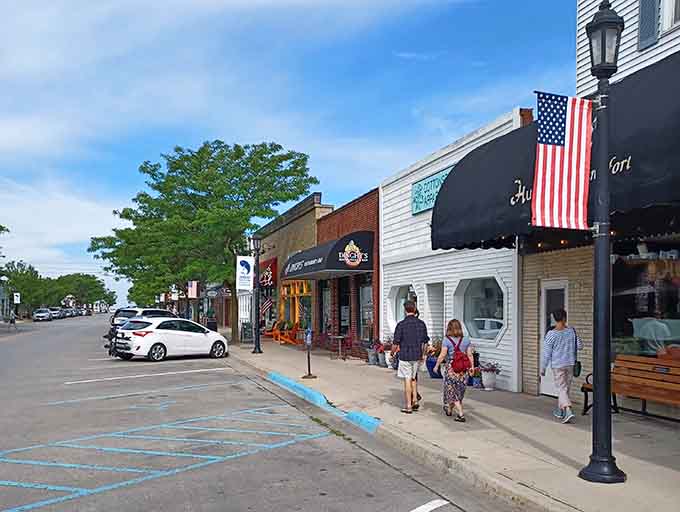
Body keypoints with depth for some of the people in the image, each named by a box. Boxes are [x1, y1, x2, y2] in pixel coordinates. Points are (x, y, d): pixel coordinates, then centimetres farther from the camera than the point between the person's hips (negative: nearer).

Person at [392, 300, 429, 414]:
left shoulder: (401, 324, -12)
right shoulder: (421, 323, 0)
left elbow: (396, 342, -9)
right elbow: (425, 341, 7)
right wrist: (422, 355, 19)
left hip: (405, 355, -4)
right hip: (417, 355, 4)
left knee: (407, 380, 2)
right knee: (413, 378, 21)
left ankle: (408, 406, 7)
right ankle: (415, 401, 17)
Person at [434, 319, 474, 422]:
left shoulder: (447, 340, -10)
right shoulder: (466, 340, 2)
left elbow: (442, 355, -9)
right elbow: (470, 355, 1)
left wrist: (436, 366, 1)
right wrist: (472, 367, 9)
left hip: (451, 368, -4)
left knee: (452, 391, 6)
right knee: (459, 390, 18)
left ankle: (461, 414, -1)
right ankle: (449, 409, 37)